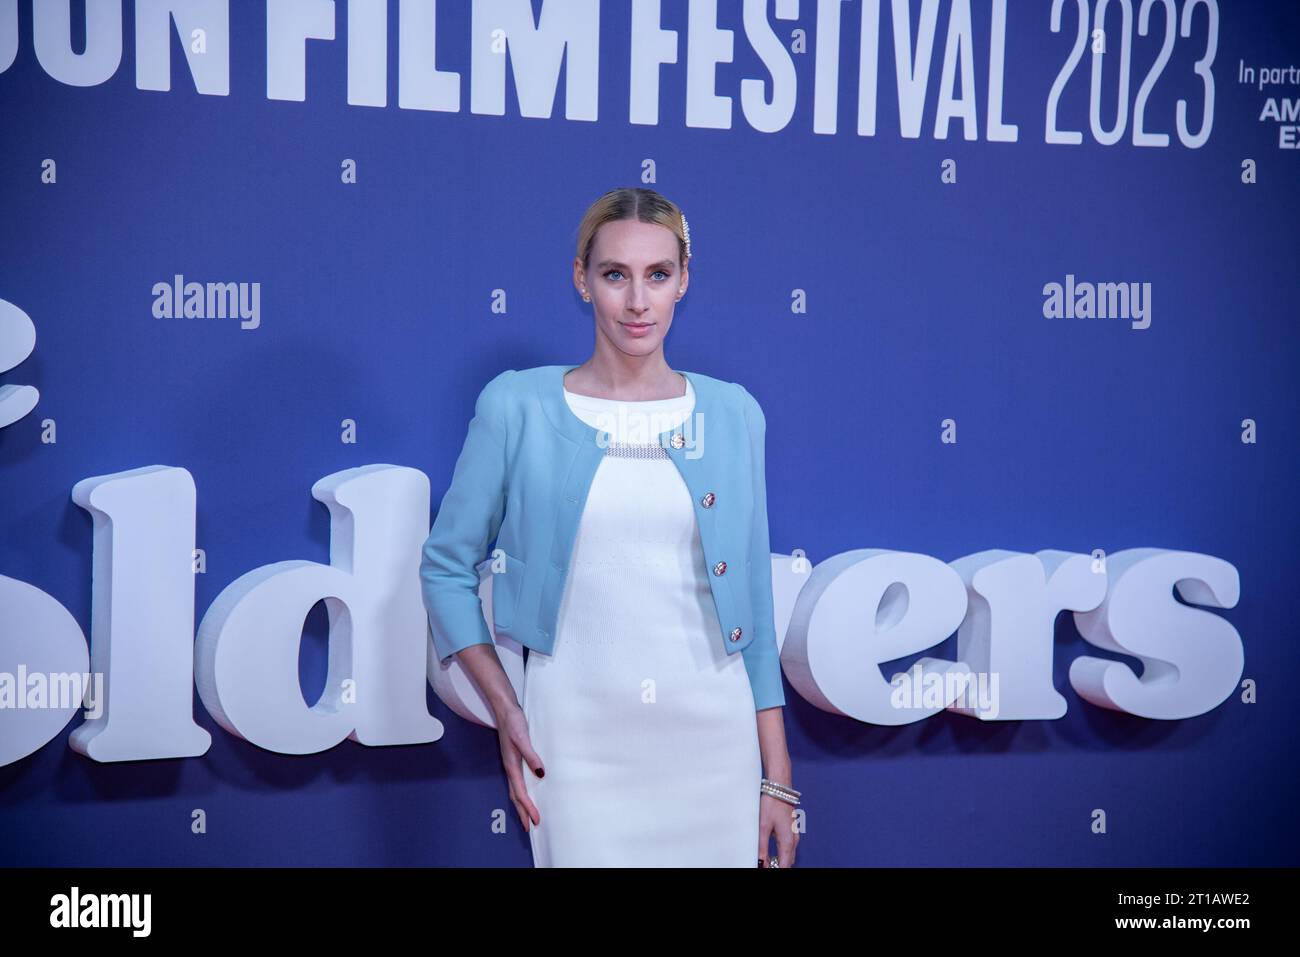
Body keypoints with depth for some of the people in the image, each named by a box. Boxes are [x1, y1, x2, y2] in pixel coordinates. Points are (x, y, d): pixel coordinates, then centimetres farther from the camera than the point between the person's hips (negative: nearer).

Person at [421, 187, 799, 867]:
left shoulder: (732, 412, 3)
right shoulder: (518, 407, -3)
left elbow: (754, 598, 6)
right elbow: (446, 566, 5)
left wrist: (777, 777, 6)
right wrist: (504, 708, -3)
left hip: (711, 734, 2)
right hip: (577, 740, -1)